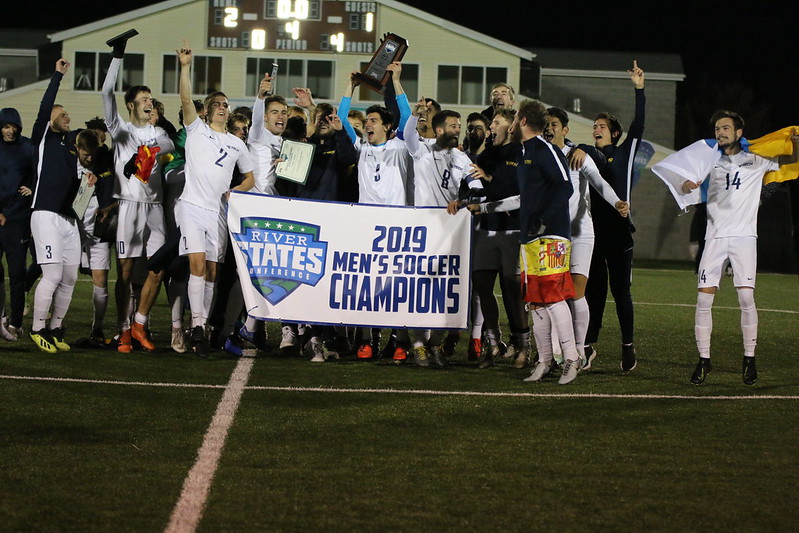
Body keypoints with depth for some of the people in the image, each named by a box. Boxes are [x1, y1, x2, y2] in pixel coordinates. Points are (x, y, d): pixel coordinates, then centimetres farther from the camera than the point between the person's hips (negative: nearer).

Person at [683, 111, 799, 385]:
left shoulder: (755, 161, 8)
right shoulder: (711, 161, 14)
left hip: (743, 236, -2)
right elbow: (686, 187, 11)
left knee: (746, 297, -12)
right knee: (704, 298, -6)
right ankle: (704, 360, 2)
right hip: (715, 236, 2)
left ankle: (749, 359, -1)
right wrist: (688, 184, -13)